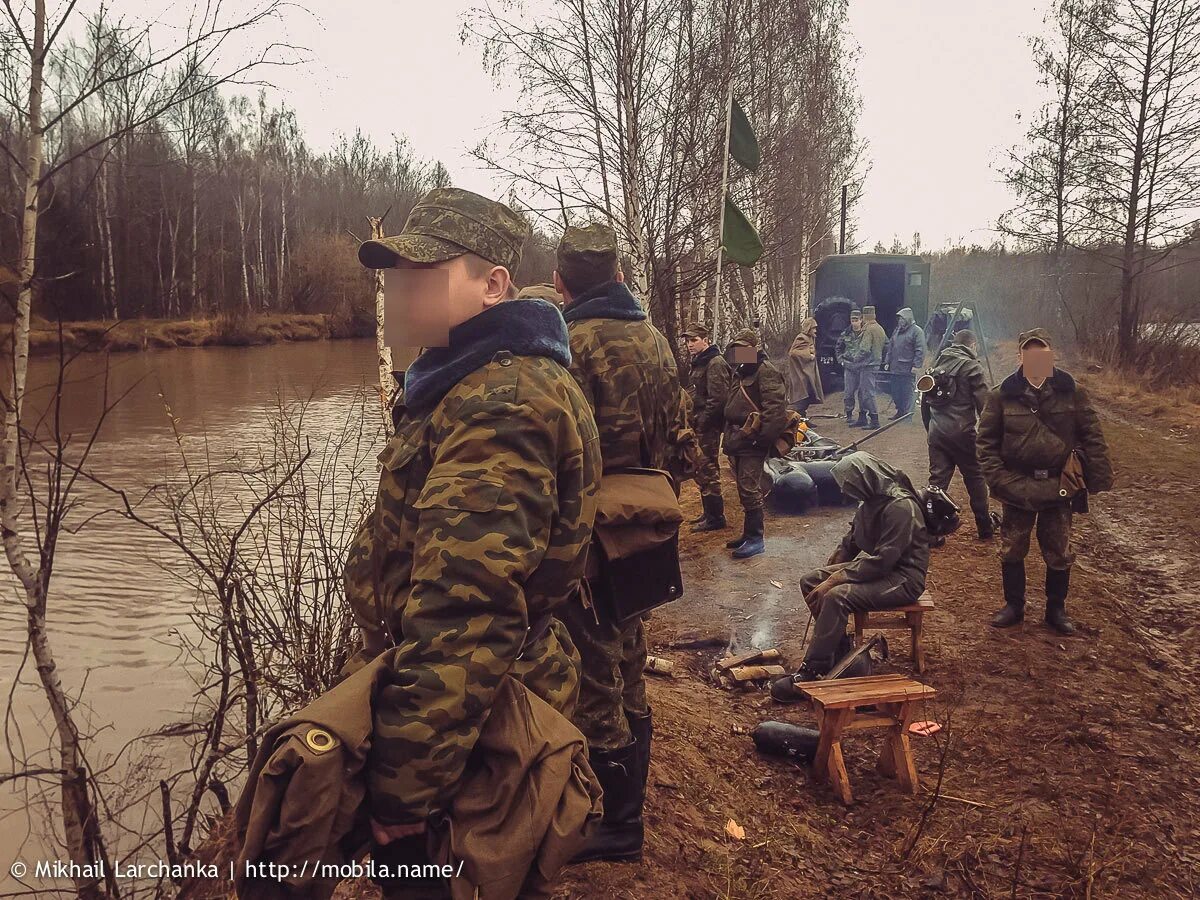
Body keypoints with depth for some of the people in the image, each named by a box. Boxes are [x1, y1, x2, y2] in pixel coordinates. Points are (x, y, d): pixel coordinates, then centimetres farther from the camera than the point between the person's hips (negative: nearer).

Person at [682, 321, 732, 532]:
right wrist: (693, 419, 15)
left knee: (708, 470, -7)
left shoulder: (715, 363, -14)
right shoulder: (699, 362, 18)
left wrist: (702, 421, -18)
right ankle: (709, 513, 26)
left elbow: (718, 398, -21)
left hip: (708, 427, -10)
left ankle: (715, 517, -1)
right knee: (702, 470, 16)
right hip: (700, 427, 10)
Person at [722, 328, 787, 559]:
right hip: (737, 441, 9)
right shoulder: (740, 373, 18)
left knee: (750, 490, -7)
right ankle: (749, 533, 24)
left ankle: (755, 538, 1)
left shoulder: (765, 371, -12)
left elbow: (776, 408, -20)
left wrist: (764, 438, -22)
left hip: (752, 442, -9)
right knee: (744, 490, 14)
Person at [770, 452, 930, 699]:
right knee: (810, 581, -1)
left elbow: (882, 560, -28)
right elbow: (852, 539, 18)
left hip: (903, 578, -9)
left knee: (837, 596, -30)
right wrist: (829, 570, 6)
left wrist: (835, 579, -26)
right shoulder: (871, 500, 3)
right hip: (876, 564, 10)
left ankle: (809, 675, -24)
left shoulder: (900, 507, -25)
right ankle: (840, 650, 5)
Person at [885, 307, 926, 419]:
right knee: (895, 392, 11)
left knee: (907, 393, -4)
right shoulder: (897, 330, 17)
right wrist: (887, 362, 17)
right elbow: (890, 347, 22)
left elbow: (920, 350, -12)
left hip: (908, 369, -7)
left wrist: (916, 365, -17)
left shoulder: (917, 331, -7)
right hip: (895, 368, 7)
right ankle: (899, 412, 22)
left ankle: (906, 413, 2)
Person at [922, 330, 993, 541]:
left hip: (936, 431, 5)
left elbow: (925, 400, 16)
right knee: (975, 477, 9)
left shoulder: (937, 364, 12)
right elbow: (984, 403, -11)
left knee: (937, 478, 6)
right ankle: (985, 527, 18)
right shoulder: (971, 367, -6)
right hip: (961, 431, -5)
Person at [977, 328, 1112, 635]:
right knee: (1011, 550, 11)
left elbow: (1092, 437, -2)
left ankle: (1056, 609, 29)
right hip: (1017, 487, 0)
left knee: (1059, 554, 11)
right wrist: (997, 479, -13)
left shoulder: (1073, 394, -4)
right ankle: (1014, 606, 28)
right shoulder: (1002, 396, -6)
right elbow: (986, 440, -4)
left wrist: (1099, 478, -8)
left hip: (1059, 487, 0)